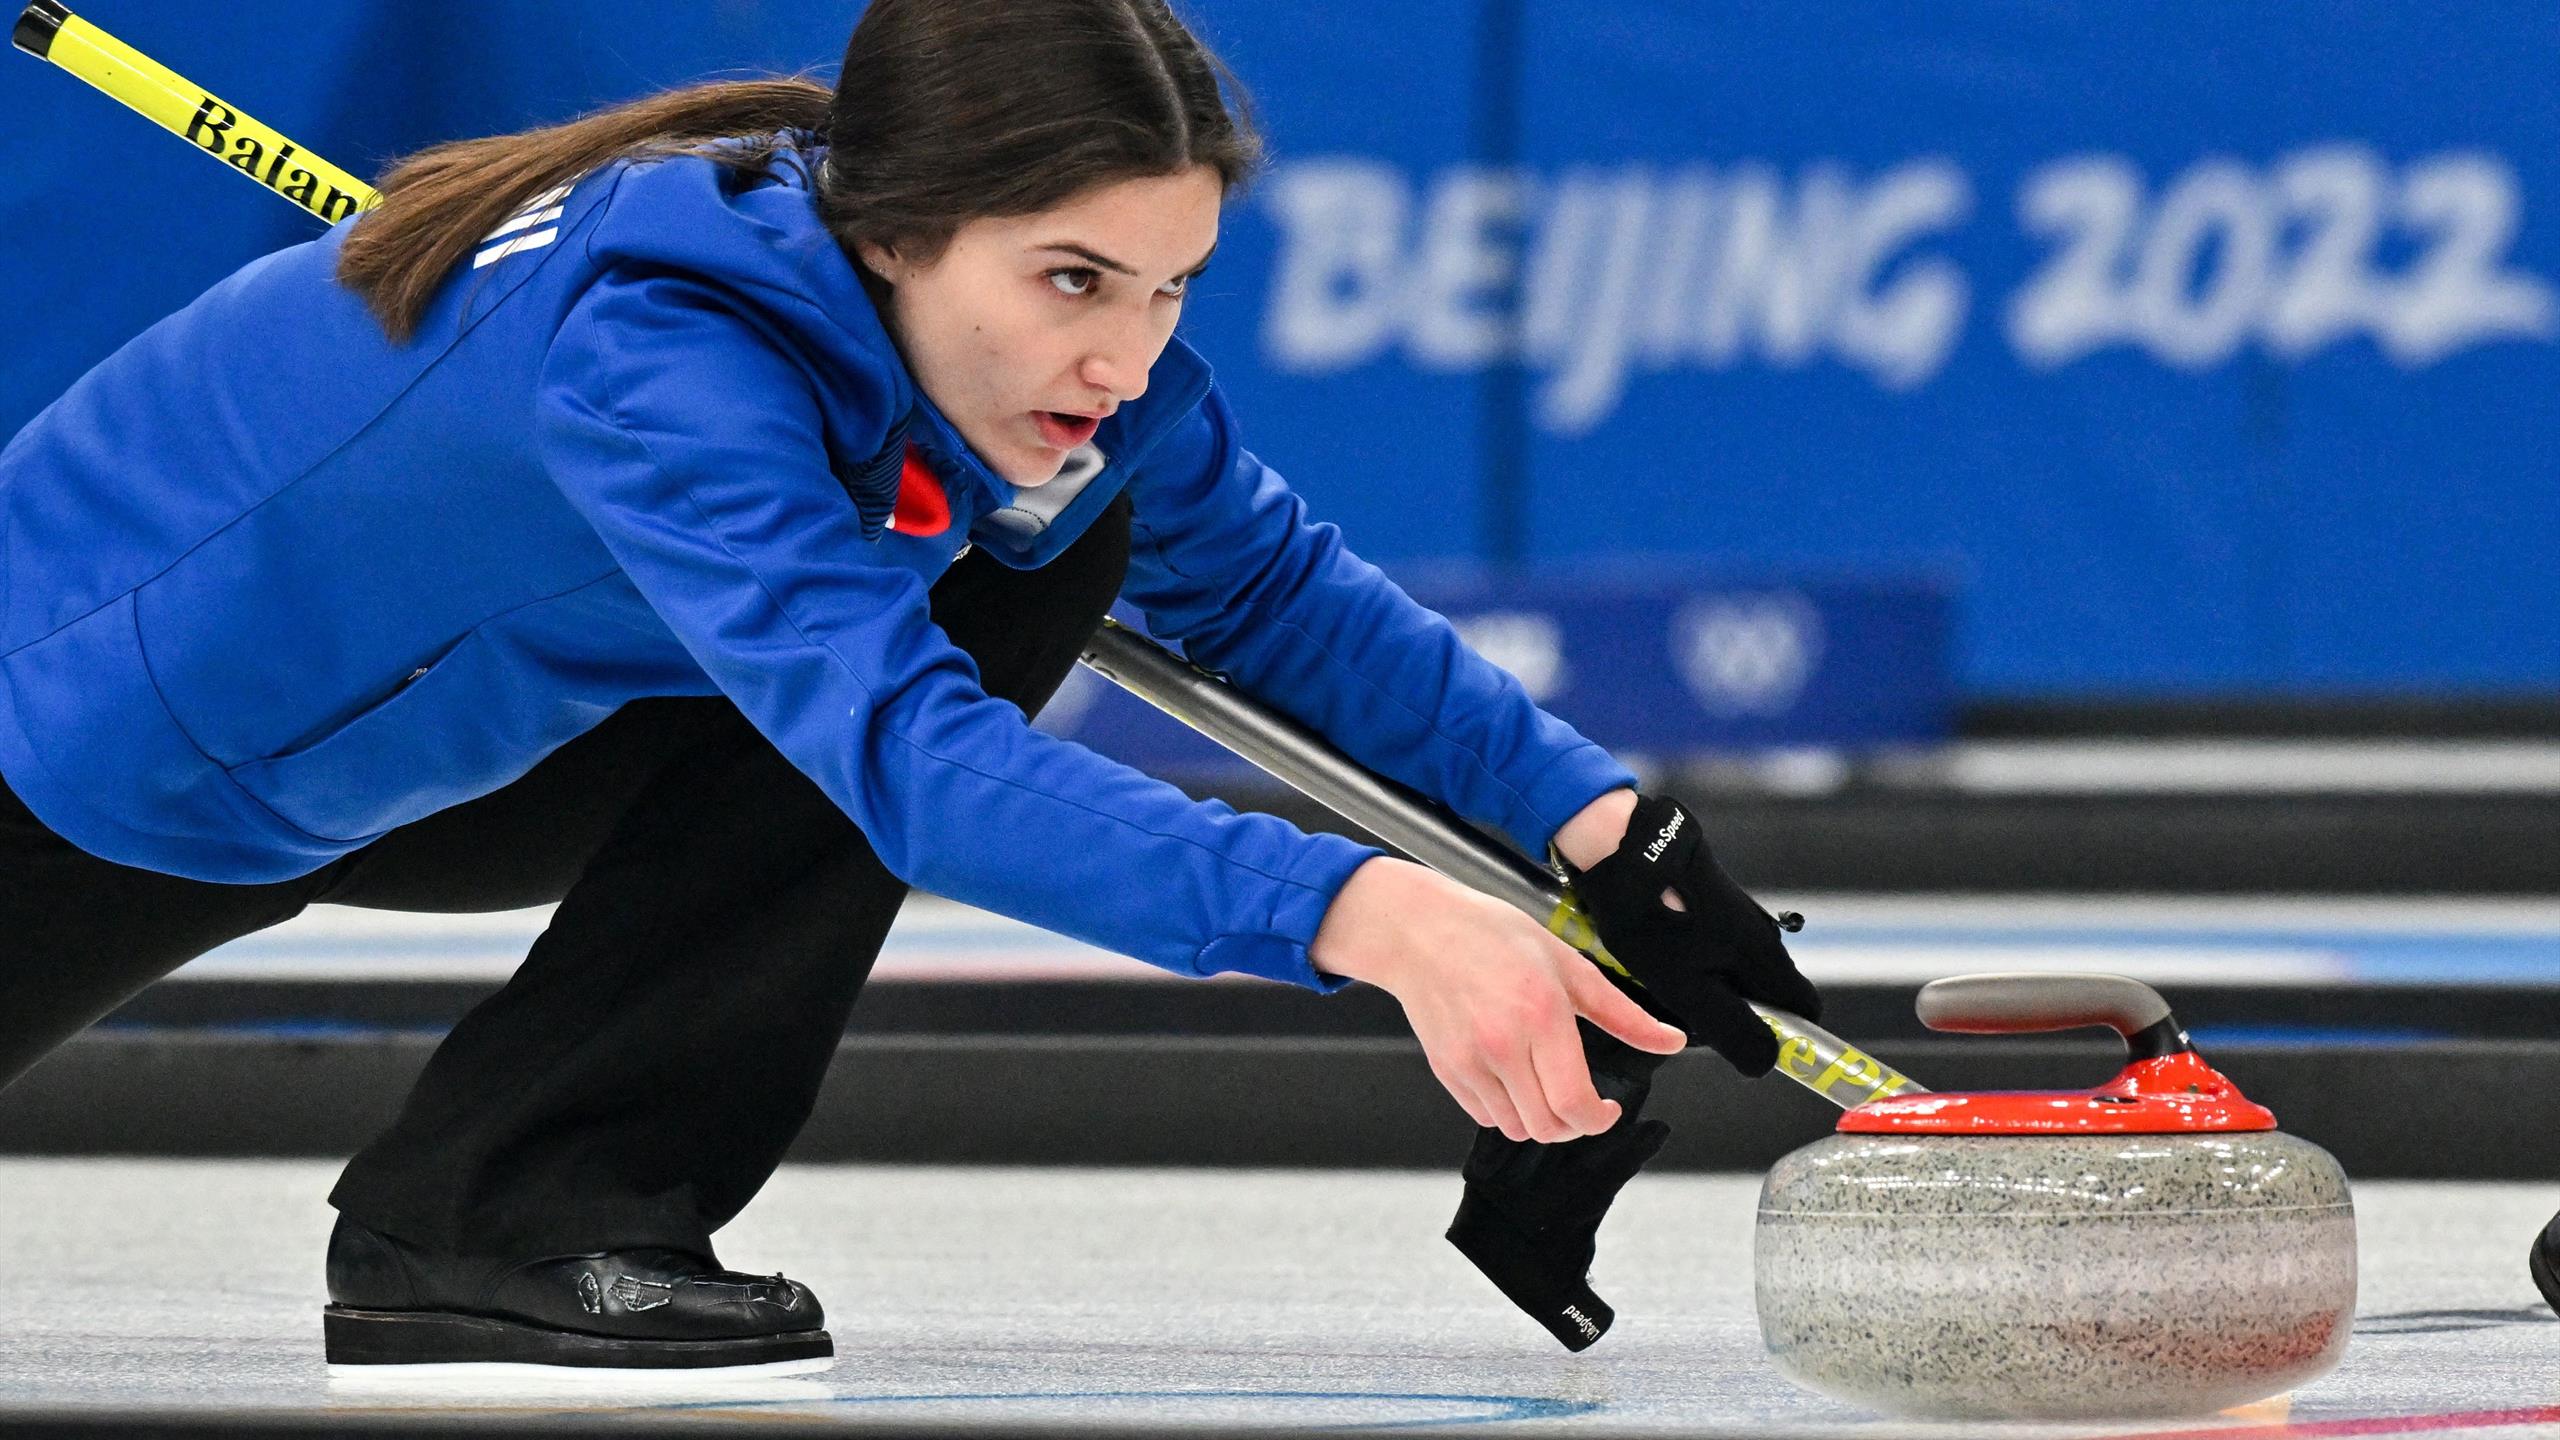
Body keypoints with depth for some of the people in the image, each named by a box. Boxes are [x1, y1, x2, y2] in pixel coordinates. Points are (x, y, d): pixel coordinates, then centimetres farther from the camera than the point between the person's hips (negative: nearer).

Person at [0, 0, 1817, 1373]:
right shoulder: (652, 352, -41)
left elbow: (1273, 587, -5)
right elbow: (908, 750, -50)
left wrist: (1609, 827, -18)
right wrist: (1363, 914, -60)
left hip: (432, 741, 6)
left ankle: (517, 1213, -12)